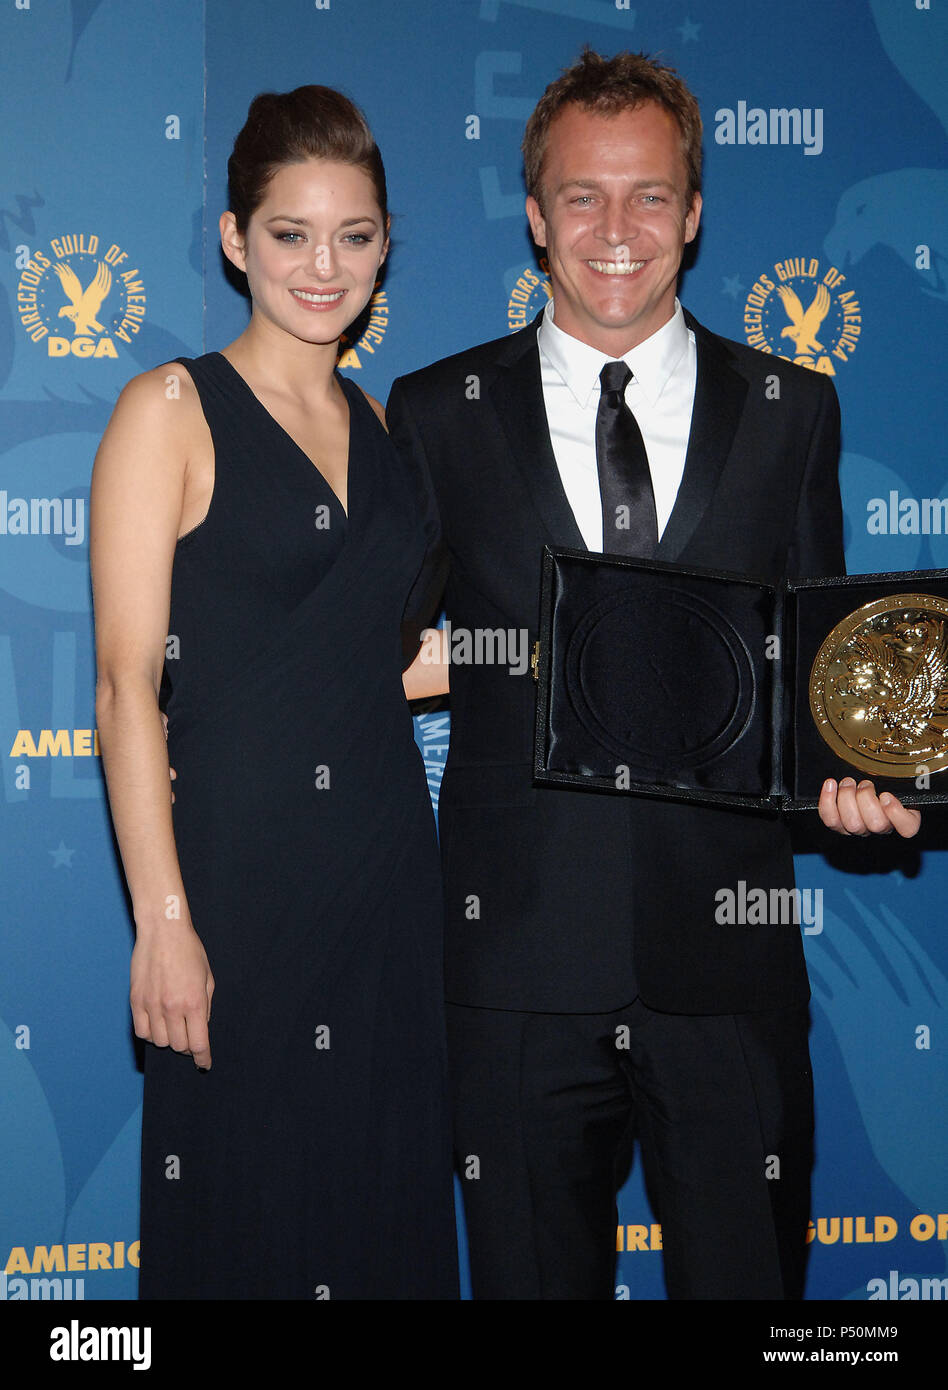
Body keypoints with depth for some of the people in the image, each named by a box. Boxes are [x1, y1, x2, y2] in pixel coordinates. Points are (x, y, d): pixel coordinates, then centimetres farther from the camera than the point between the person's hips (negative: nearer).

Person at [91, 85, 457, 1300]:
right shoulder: (171, 411, -5)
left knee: (387, 1199, 12)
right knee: (242, 1210, 4)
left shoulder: (385, 425, 12)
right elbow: (128, 684, -11)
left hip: (388, 866, 6)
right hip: (237, 866, -5)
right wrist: (163, 918, -16)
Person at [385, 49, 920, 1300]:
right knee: (531, 1277, 12)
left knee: (747, 1274, 10)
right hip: (519, 953, 0)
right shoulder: (438, 413, 5)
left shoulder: (792, 413, 7)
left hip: (728, 960, 1)